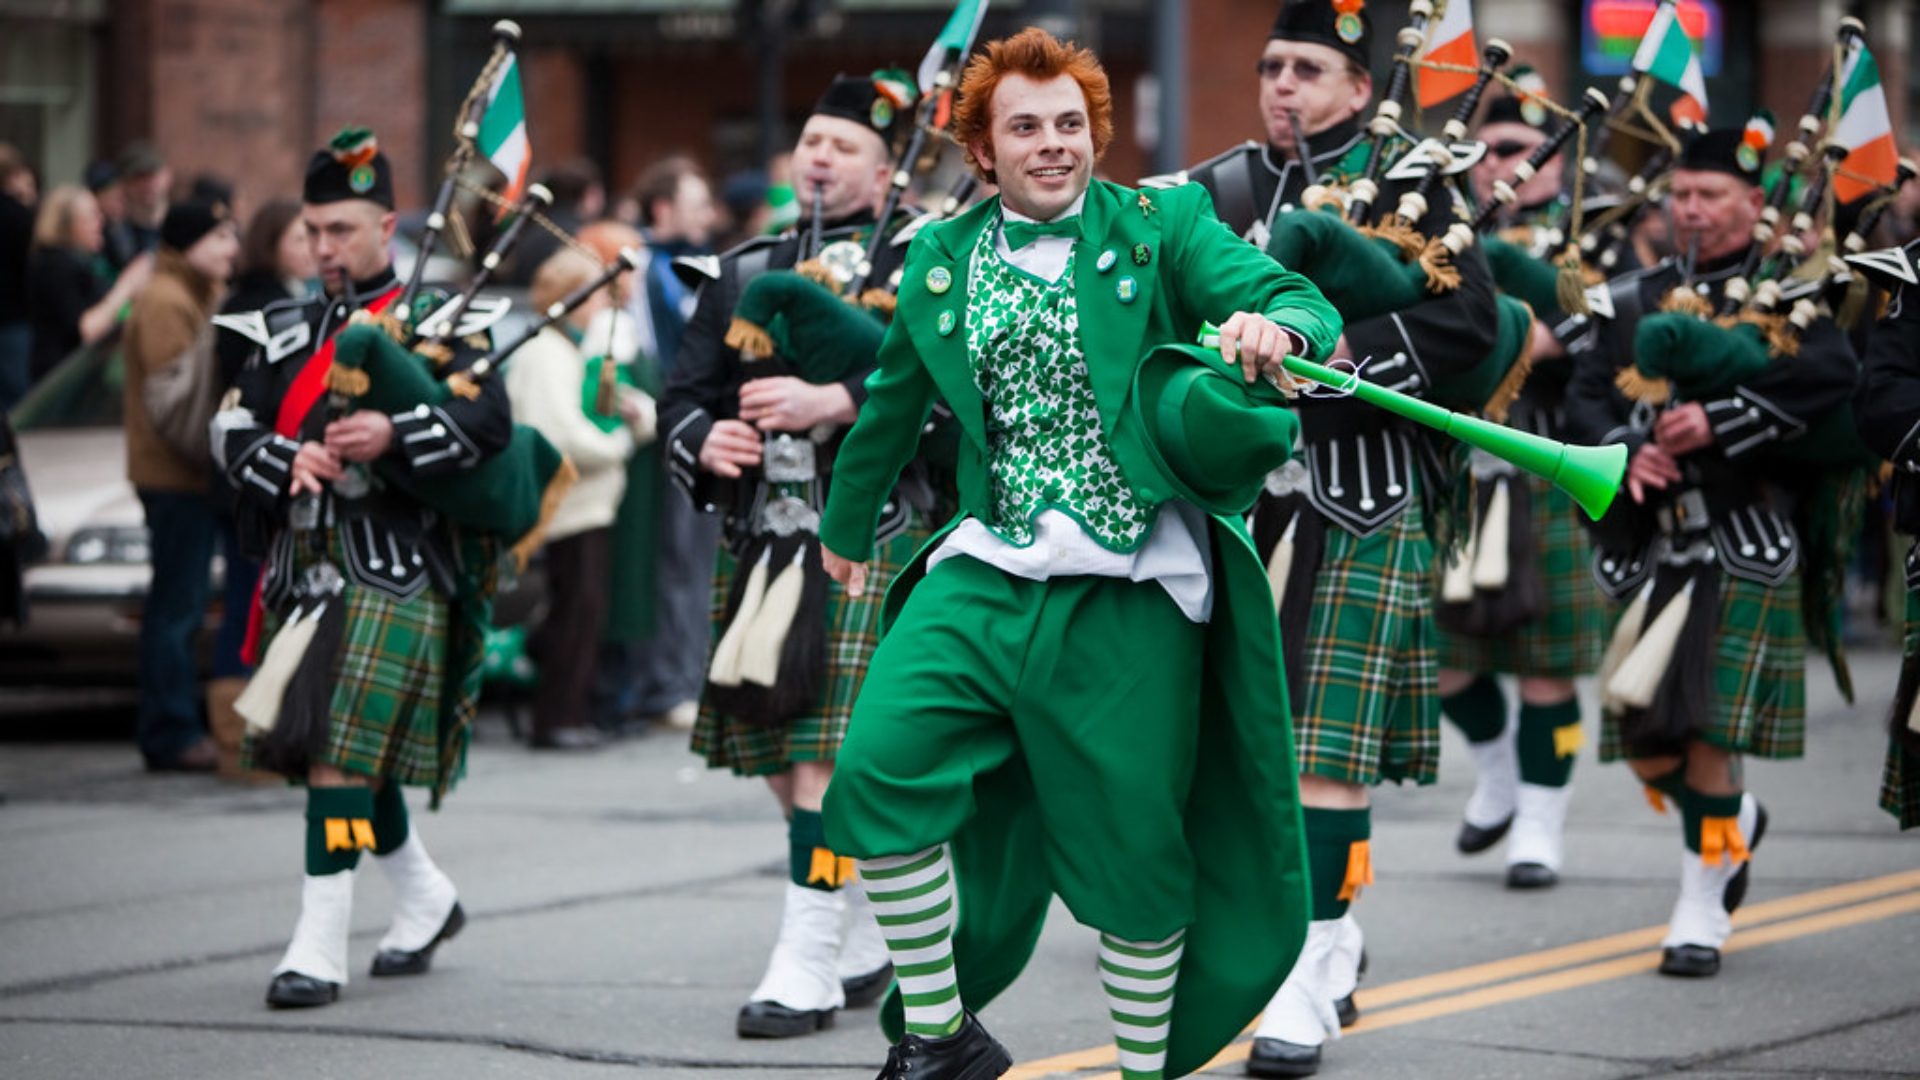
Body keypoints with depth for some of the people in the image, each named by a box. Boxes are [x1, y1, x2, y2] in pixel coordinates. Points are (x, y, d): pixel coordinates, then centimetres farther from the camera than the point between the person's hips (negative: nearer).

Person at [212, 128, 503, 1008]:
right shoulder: (288, 331, 16)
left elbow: (489, 421, -14)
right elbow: (232, 432, 8)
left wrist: (393, 436, -28)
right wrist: (288, 460, -12)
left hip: (392, 571, -6)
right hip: (303, 571, 6)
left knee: (344, 753, -12)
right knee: (331, 750, 14)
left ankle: (320, 948, -10)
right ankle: (426, 899, 34)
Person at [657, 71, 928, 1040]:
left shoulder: (914, 267, 1)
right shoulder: (744, 273, 17)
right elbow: (683, 394, 13)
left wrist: (831, 402, -24)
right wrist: (704, 439, -9)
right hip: (758, 534, 6)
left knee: (828, 750, -12)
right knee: (777, 754, 11)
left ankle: (808, 967, -9)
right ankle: (865, 943, 28)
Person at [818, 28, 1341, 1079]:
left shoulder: (1163, 229, 1)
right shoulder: (939, 261, 11)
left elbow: (1306, 308, -10)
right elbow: (894, 399, 27)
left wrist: (1276, 328, -34)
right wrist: (847, 521, 38)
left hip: (1128, 596, -3)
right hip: (986, 572, 3)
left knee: (1135, 850, 1)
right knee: (877, 768, -15)